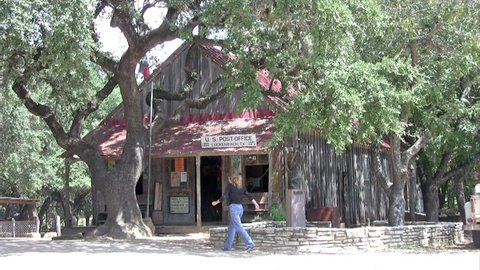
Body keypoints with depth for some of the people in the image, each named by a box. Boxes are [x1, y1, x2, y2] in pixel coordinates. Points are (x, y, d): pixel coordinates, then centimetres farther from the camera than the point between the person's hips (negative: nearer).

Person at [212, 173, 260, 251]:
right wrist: (256, 204, 3)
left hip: (233, 207, -7)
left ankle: (251, 245, -20)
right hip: (240, 207, 7)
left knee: (239, 228, -11)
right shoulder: (242, 187, 13)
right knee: (232, 228, 17)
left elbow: (224, 196, -4)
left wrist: (216, 202, 8)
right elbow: (249, 196, 5)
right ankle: (227, 246, 24)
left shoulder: (230, 186, 0)